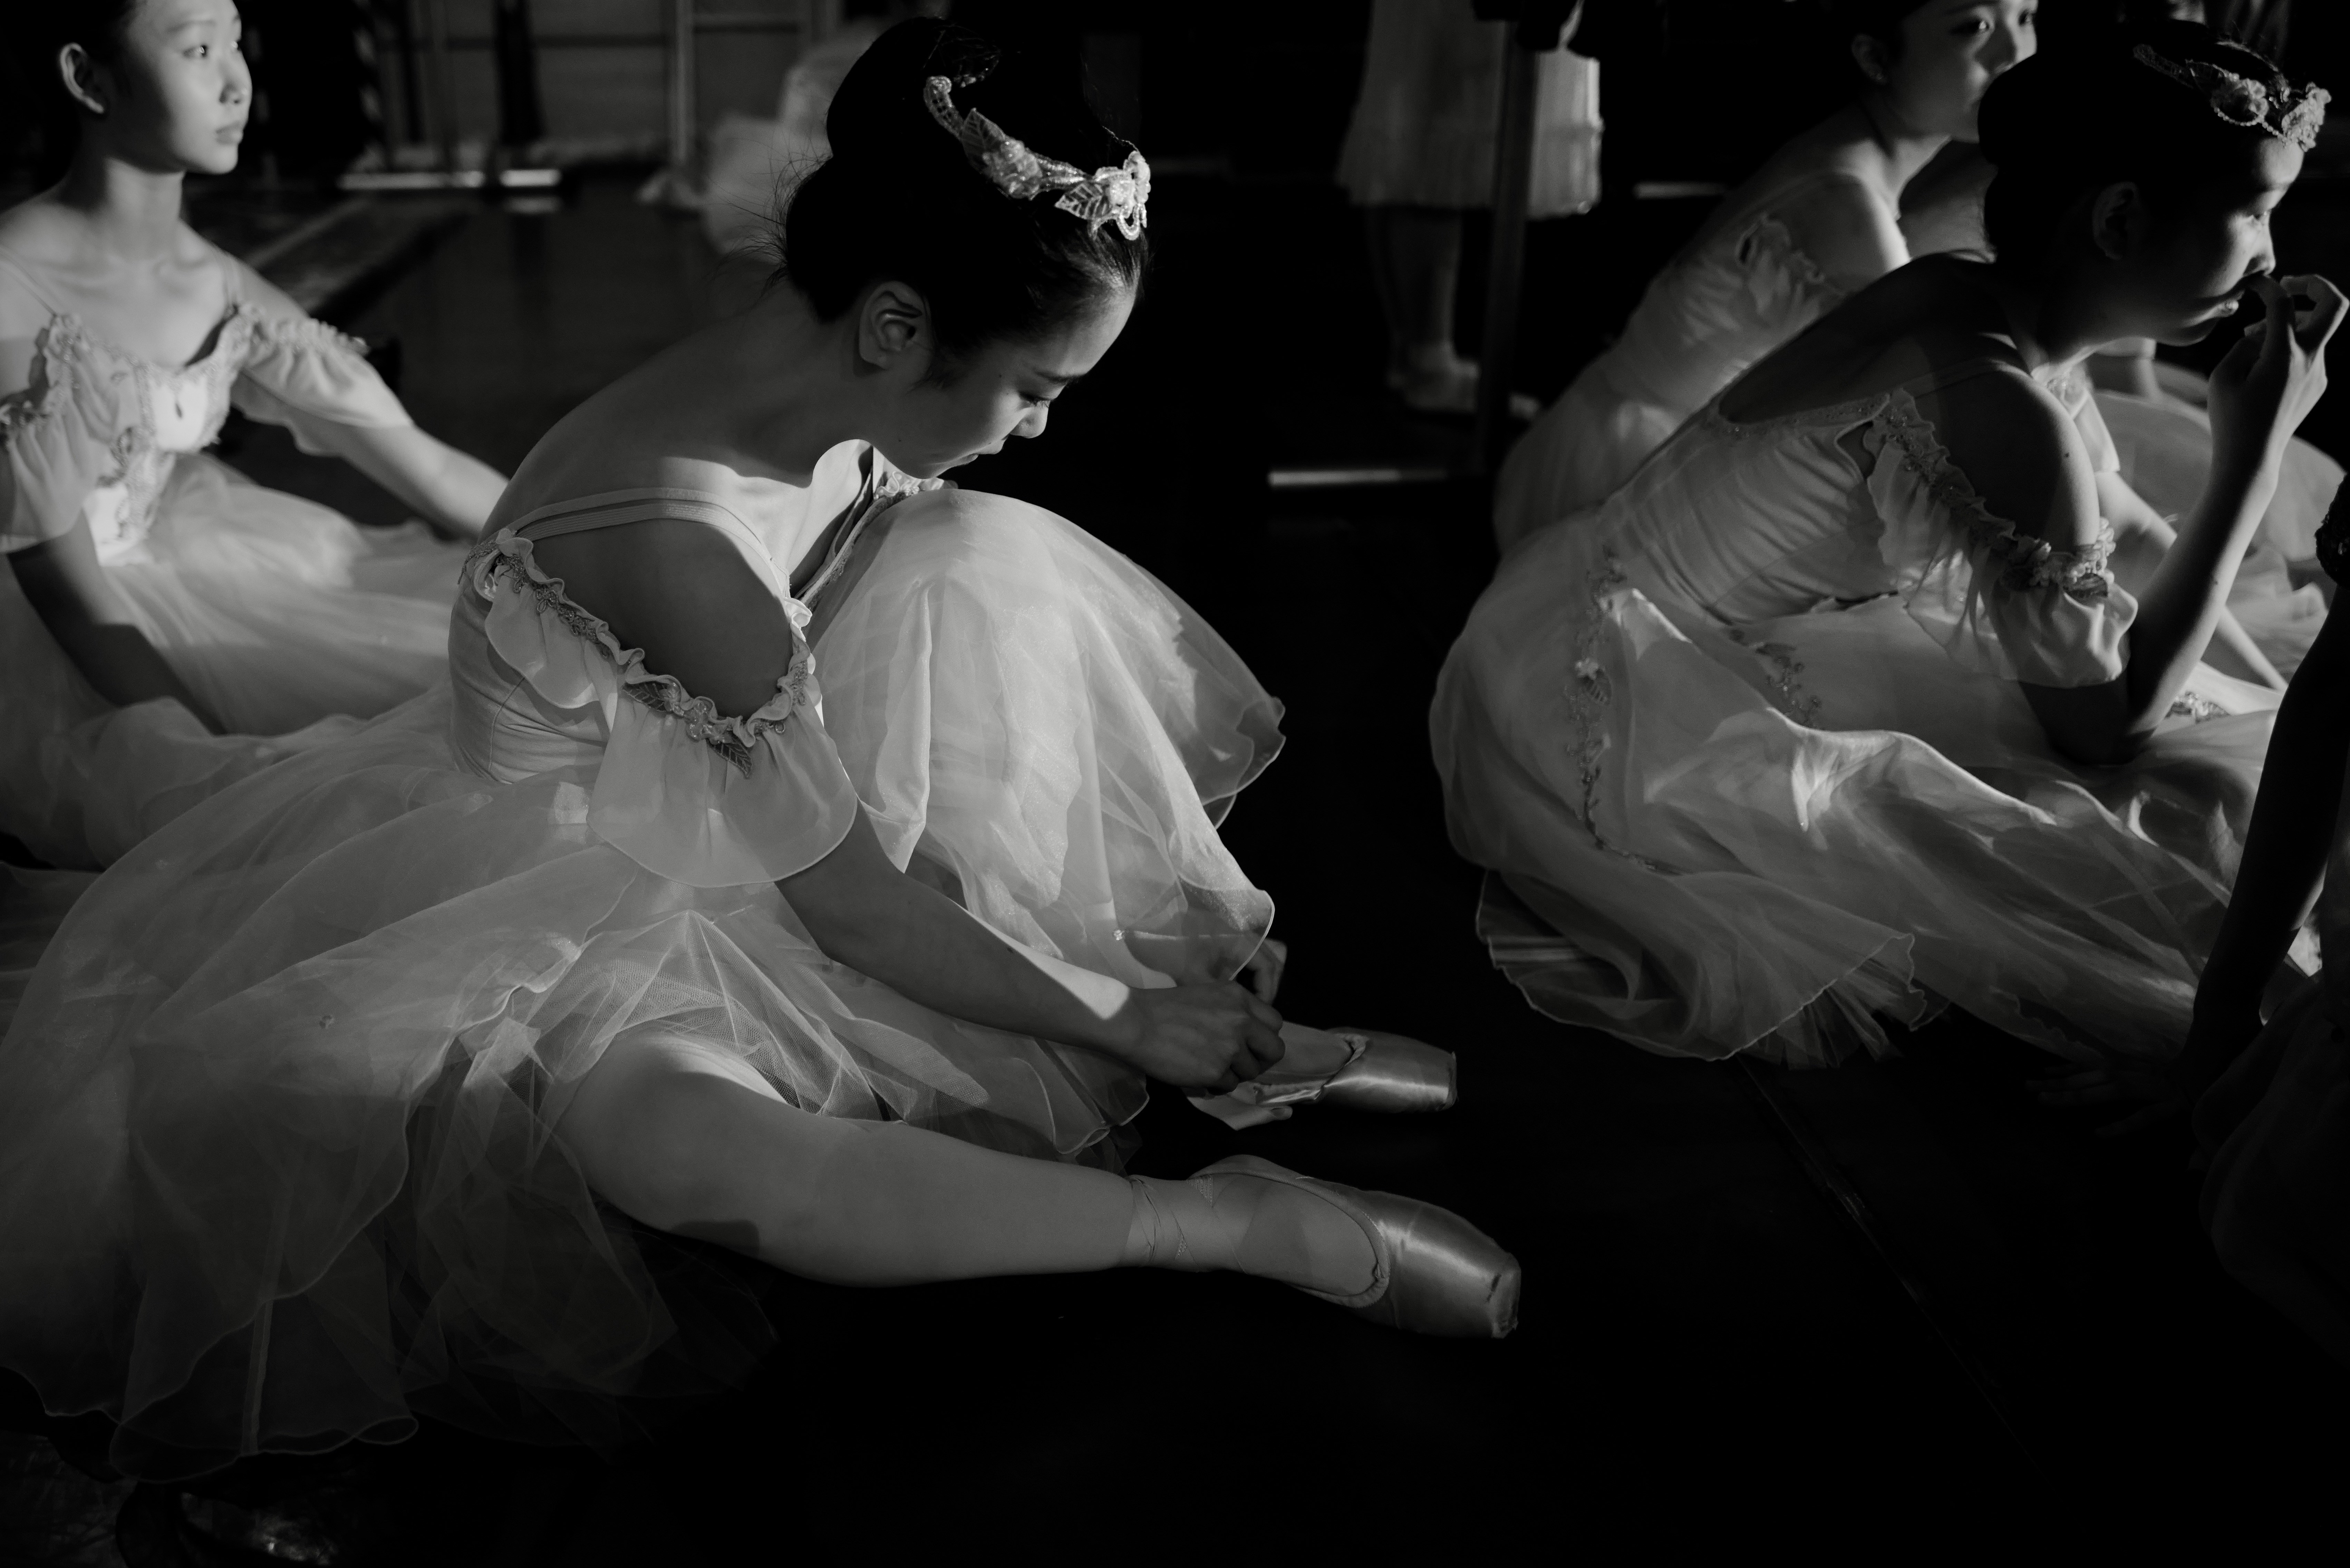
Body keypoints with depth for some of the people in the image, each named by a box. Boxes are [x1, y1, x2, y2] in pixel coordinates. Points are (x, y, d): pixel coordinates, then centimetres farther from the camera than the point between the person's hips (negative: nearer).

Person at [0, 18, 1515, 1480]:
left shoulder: (836, 407, -13)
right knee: (661, 1138, -39)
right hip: (551, 899, -8)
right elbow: (853, 904, -26)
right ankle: (1235, 1225, -32)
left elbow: (957, 661, 0)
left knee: (983, 562, -8)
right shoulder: (671, 534, -36)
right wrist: (1126, 1016, -15)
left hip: (720, 818, 8)